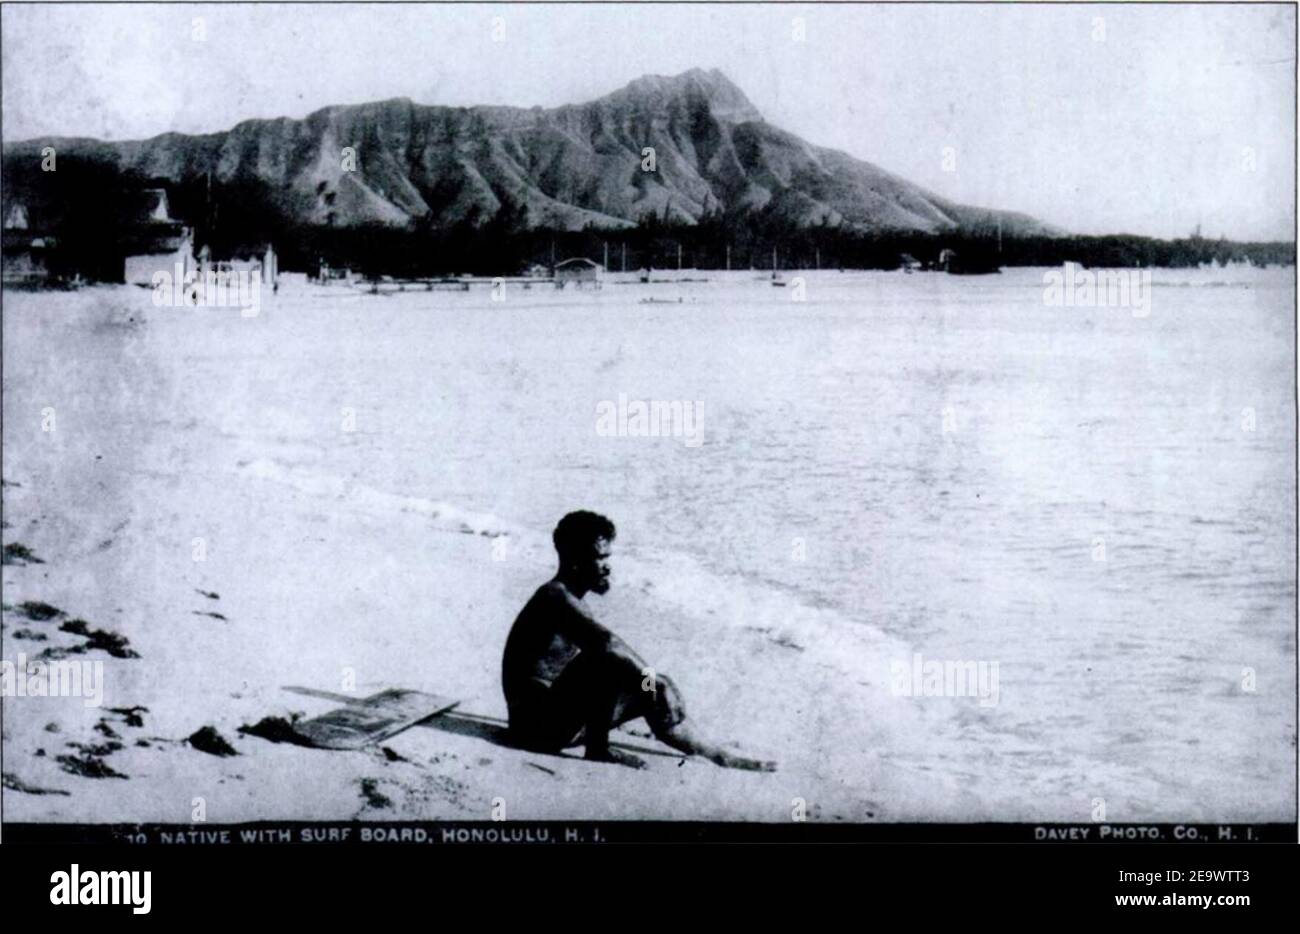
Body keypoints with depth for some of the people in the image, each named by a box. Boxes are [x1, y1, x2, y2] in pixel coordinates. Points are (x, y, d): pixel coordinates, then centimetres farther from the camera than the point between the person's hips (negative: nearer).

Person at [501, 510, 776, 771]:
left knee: (656, 689, 7)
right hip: (537, 722, -10)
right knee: (607, 661, -29)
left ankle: (718, 755, 10)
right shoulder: (555, 597, -18)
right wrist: (647, 672, -24)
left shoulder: (570, 601, 15)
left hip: (560, 719, 10)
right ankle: (598, 747, -19)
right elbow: (606, 643, -33)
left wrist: (647, 677, 6)